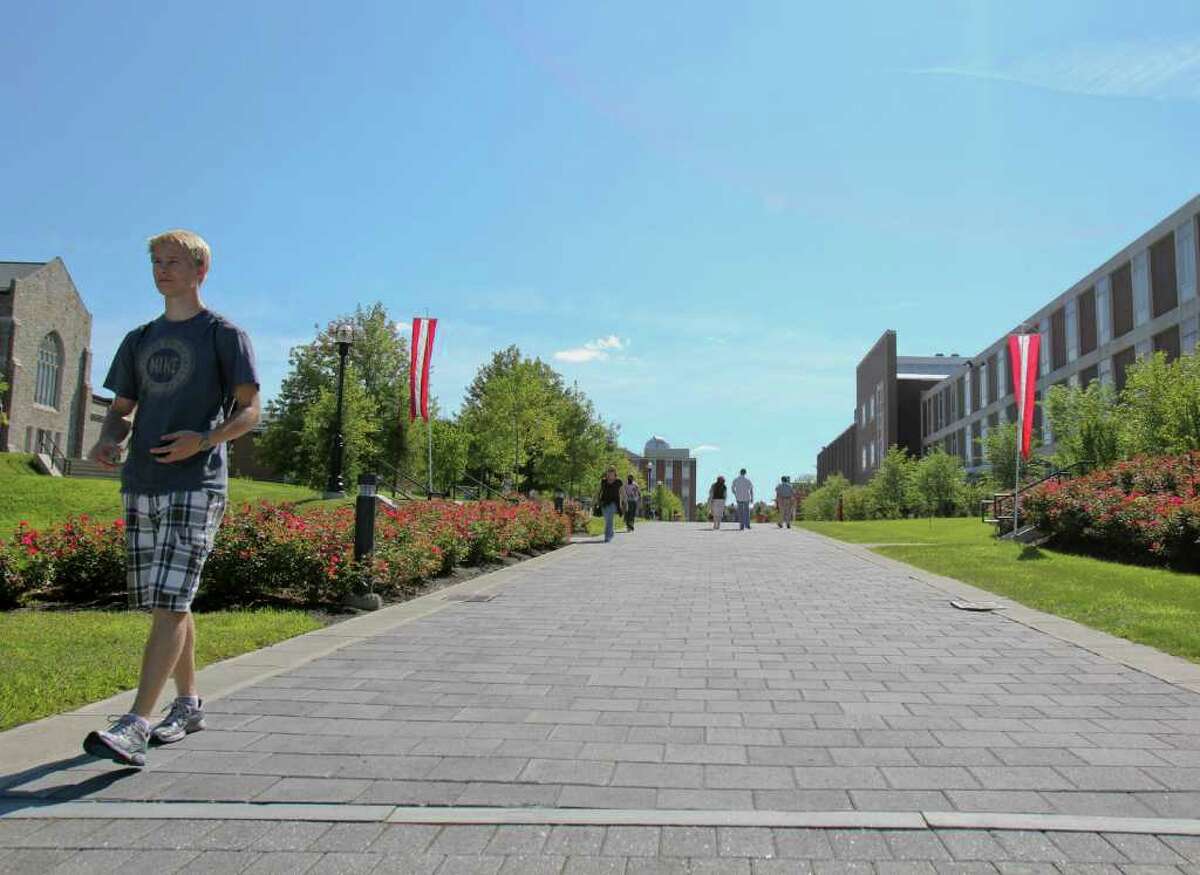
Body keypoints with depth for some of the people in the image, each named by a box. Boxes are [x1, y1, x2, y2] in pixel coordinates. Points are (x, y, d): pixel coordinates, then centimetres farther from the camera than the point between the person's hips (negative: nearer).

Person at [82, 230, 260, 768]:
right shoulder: (140, 340, 19)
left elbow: (249, 410, -3)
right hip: (141, 485, 6)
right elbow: (121, 410, 21)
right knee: (165, 602, 11)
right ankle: (188, 703, 26)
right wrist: (108, 440, -3)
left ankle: (135, 725, -14)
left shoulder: (224, 334, 2)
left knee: (169, 601, -13)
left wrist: (203, 440, -21)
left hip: (196, 486, -6)